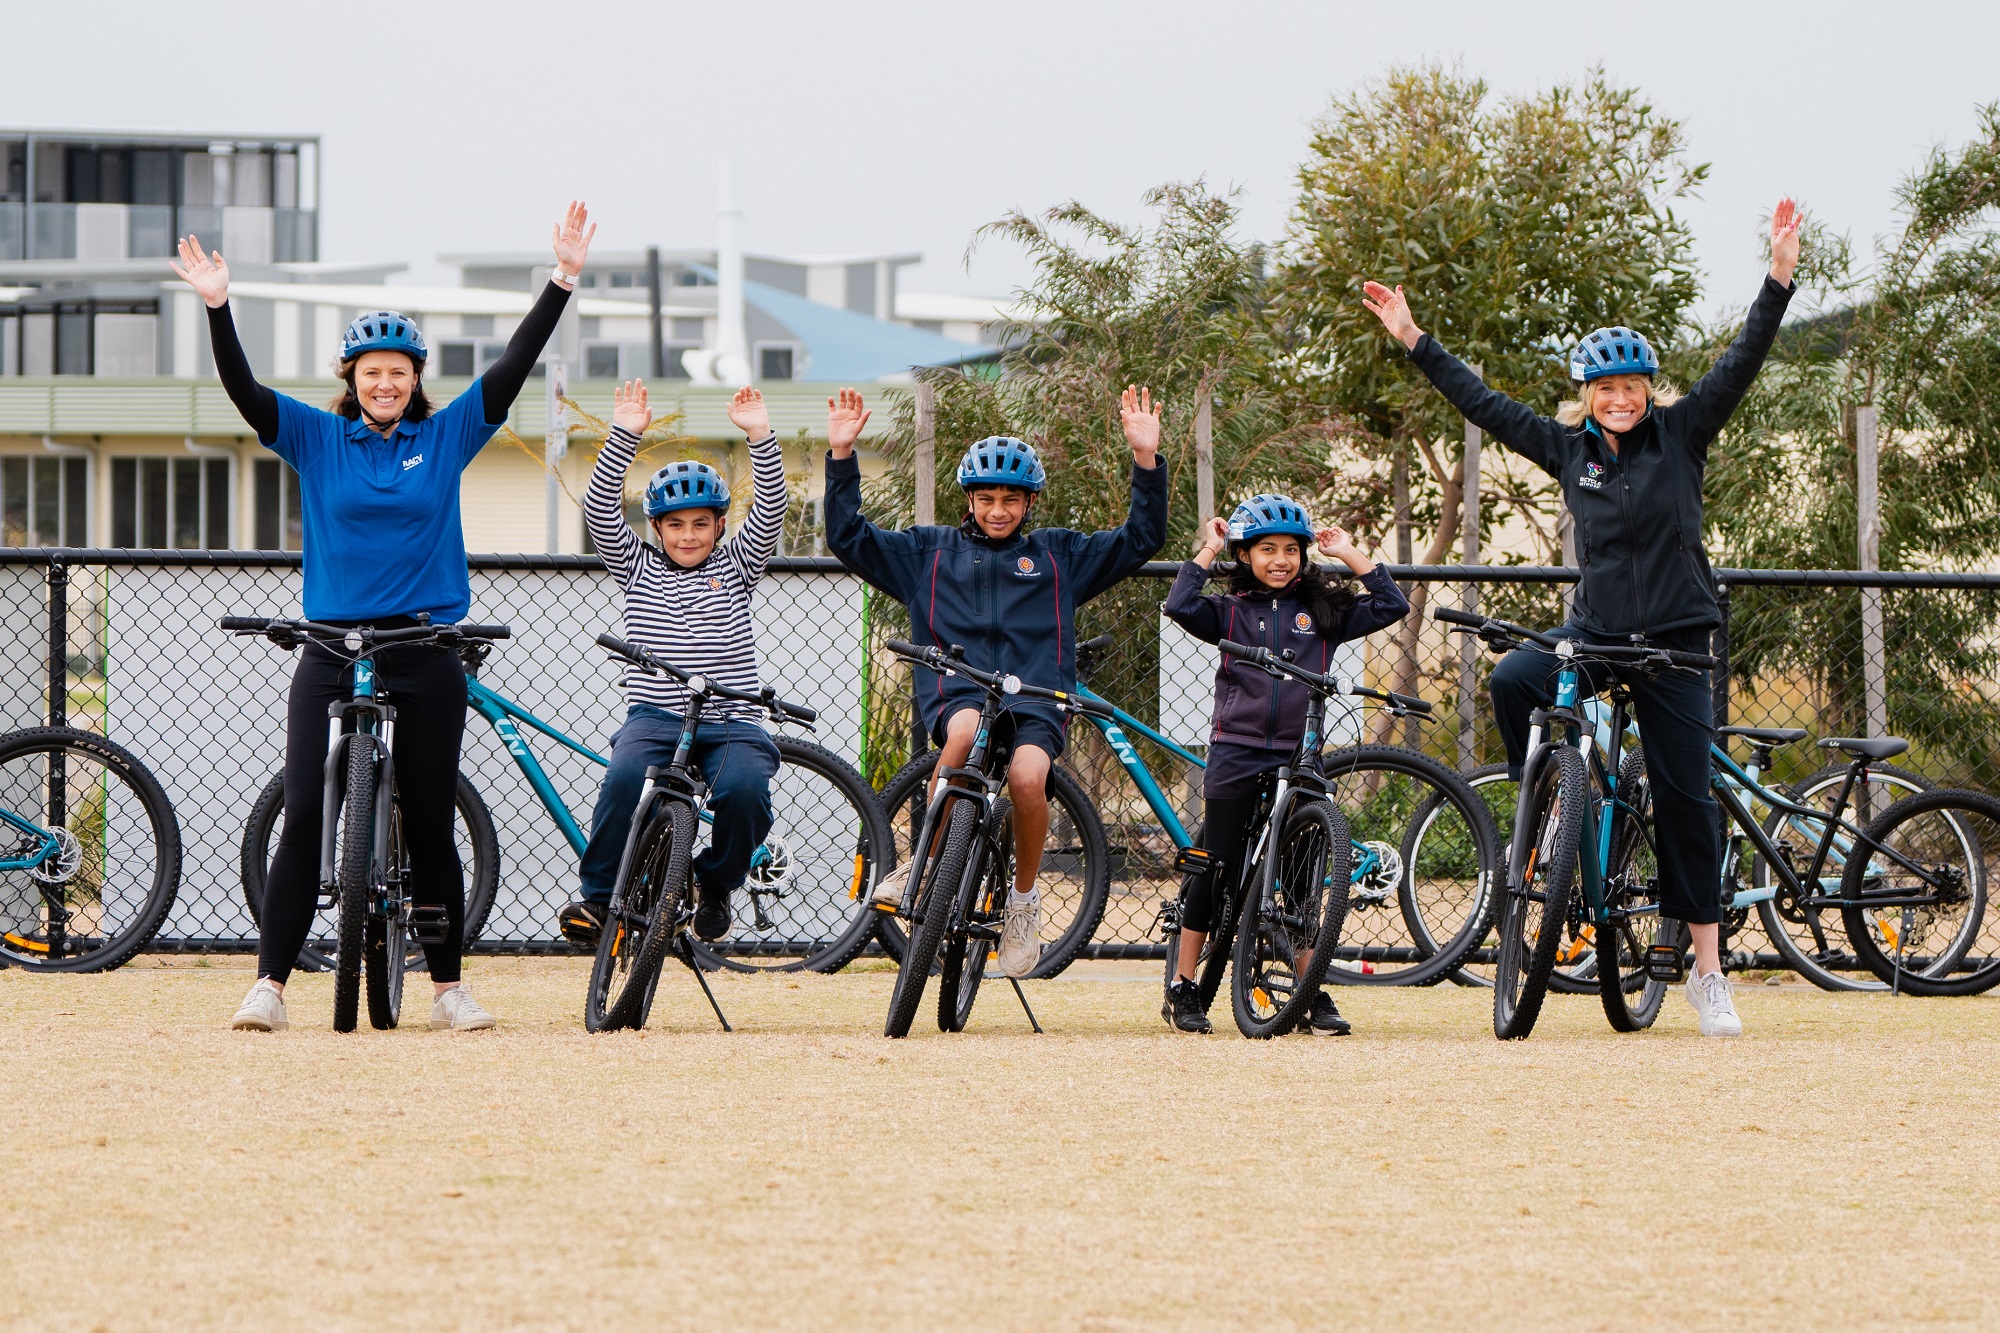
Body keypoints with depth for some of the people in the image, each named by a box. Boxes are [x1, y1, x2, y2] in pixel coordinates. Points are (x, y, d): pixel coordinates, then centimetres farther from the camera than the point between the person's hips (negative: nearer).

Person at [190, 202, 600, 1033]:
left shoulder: (447, 436, 7)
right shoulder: (315, 438, 5)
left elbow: (515, 366, 1)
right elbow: (243, 390, -6)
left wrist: (563, 280, -8)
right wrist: (217, 308, -21)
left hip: (424, 659, 1)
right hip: (331, 652, -1)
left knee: (431, 828, 6)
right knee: (304, 818, -7)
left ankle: (448, 986, 15)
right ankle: (270, 983, -6)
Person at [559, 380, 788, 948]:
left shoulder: (734, 565, 15)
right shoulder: (638, 567, 15)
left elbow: (770, 512, 3)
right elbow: (600, 509, 3)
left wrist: (761, 437, -9)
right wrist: (624, 436, -7)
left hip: (730, 720, 0)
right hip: (655, 716, 0)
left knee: (743, 789, -29)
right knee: (626, 776, -32)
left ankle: (716, 883, -1)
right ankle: (598, 895, -20)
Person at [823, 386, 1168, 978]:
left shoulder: (1059, 554, 18)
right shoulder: (929, 552, 18)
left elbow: (1140, 539, 15)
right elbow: (848, 537, 12)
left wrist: (1146, 458, 3)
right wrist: (842, 454, 2)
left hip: (1036, 701, 0)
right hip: (956, 692, 0)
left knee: (1027, 776, -32)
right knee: (964, 730, -38)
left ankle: (1024, 897, -6)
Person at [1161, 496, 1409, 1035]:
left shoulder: (1323, 611, 8)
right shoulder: (1229, 611, 3)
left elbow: (1392, 606, 2)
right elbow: (1179, 607, -14)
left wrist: (1349, 555, 2)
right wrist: (1207, 551, -5)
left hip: (1298, 757, 1)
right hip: (1237, 755, -1)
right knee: (1216, 869, 2)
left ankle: (1313, 997, 6)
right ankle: (1183, 989, 11)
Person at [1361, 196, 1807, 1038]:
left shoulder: (1681, 433, -1)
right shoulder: (1567, 448, 5)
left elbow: (1742, 363, -9)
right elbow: (1484, 404, 8)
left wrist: (1781, 276, -20)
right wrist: (1413, 340, 7)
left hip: (1675, 641, -2)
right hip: (1594, 628, 2)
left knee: (1685, 798, -1)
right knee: (1512, 680, -30)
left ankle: (1707, 970, 5)